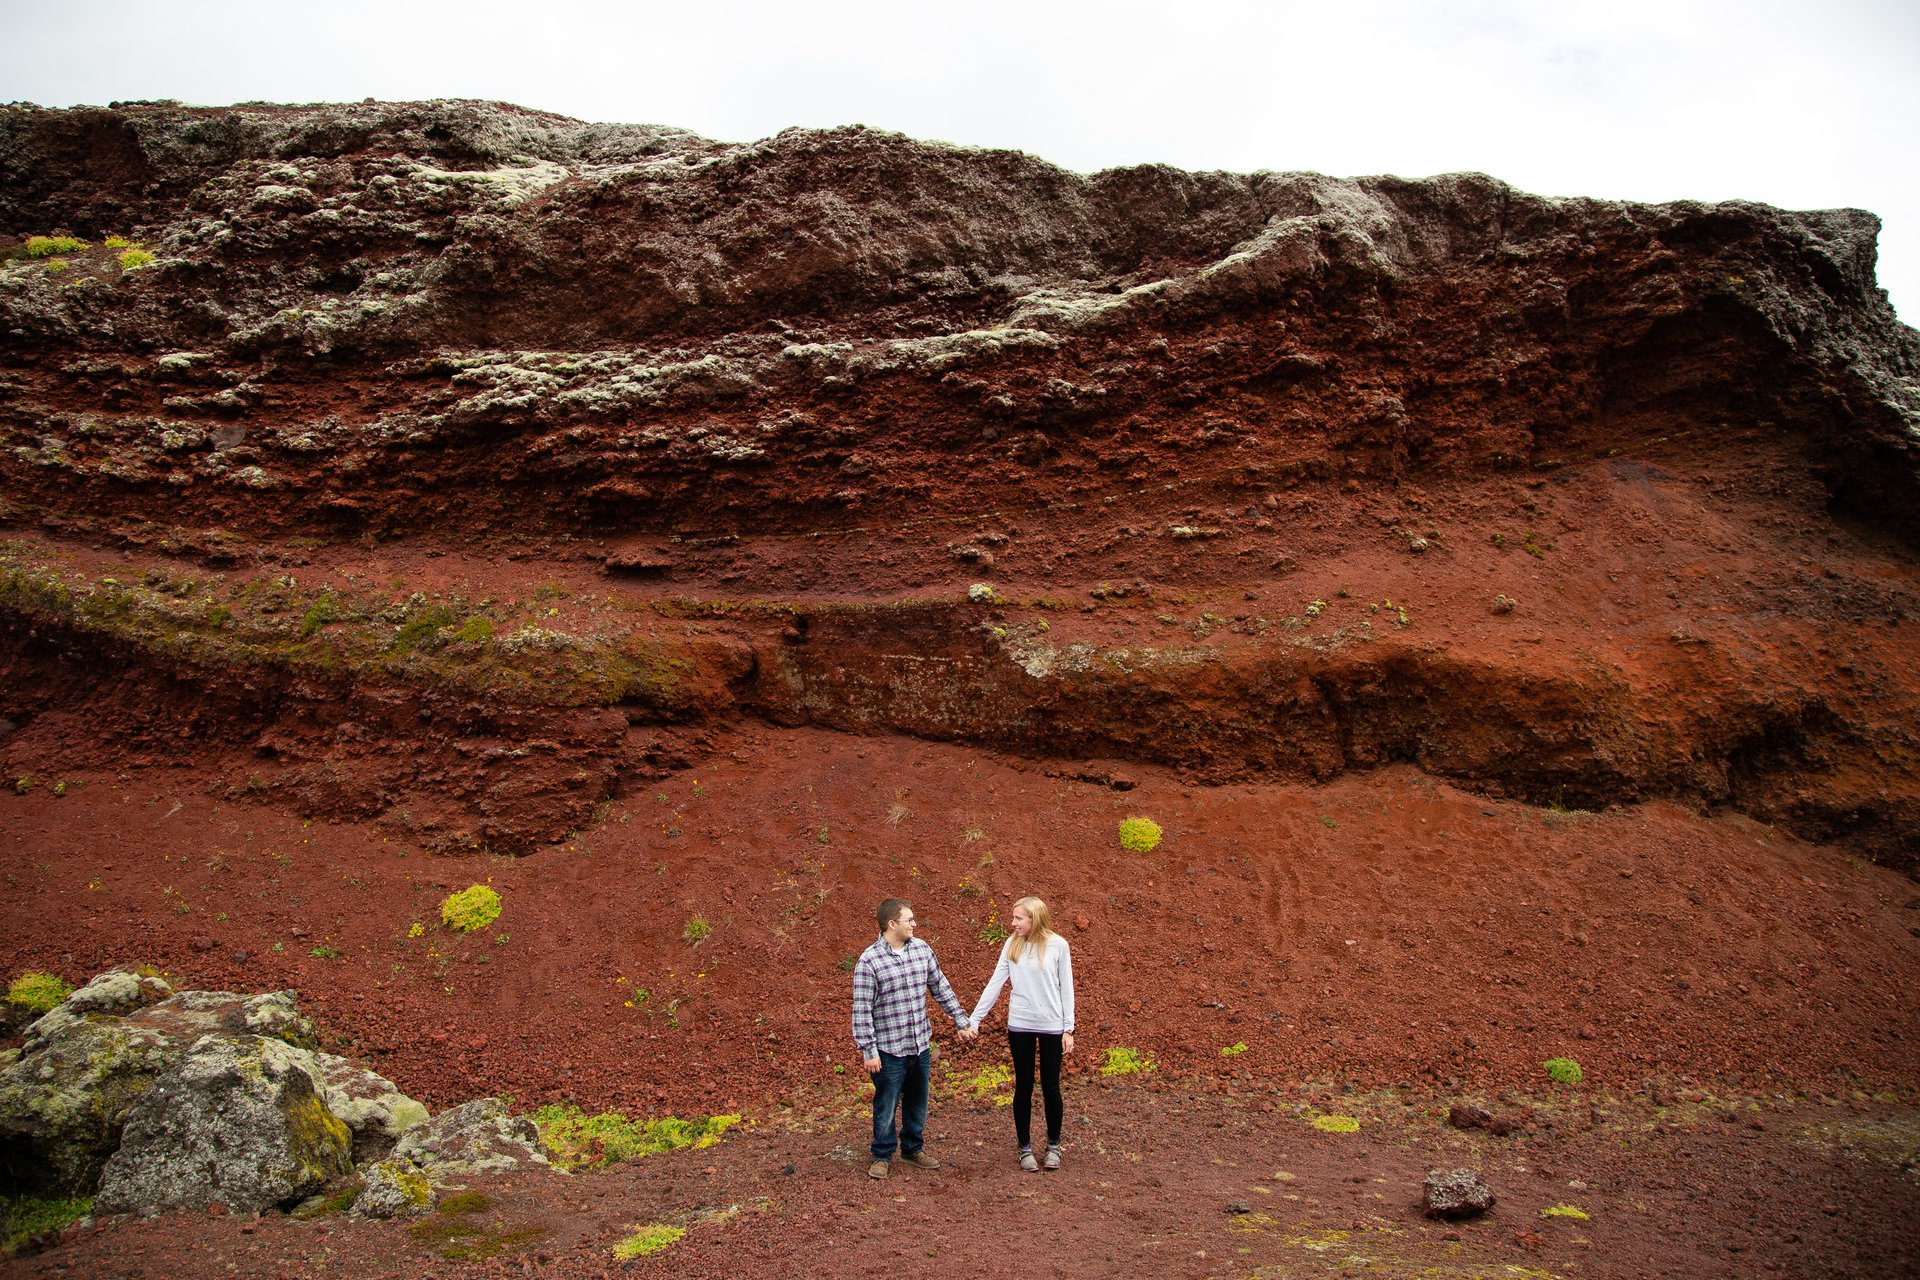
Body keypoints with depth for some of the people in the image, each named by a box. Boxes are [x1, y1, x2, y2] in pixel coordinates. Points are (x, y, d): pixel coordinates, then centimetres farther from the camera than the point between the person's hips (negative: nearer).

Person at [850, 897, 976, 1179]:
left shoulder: (922, 949, 2)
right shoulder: (868, 962, -16)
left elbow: (942, 988, 12)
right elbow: (862, 1010, -15)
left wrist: (962, 1022, 12)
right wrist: (868, 1051, -16)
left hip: (921, 1045, 5)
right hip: (888, 1049, -5)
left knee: (917, 1103, 17)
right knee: (886, 1105, 7)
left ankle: (913, 1150, 35)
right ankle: (882, 1156, 25)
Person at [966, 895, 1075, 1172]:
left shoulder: (1057, 945, -7)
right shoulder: (1012, 944, -1)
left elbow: (1066, 988, -1)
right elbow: (995, 983, 2)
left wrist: (1068, 1029, -3)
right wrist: (974, 1019, -1)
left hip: (1051, 1026, -2)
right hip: (1019, 1025, 2)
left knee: (1051, 1087, 6)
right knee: (1023, 1087, 8)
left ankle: (1053, 1146, 24)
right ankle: (1025, 1148, 20)